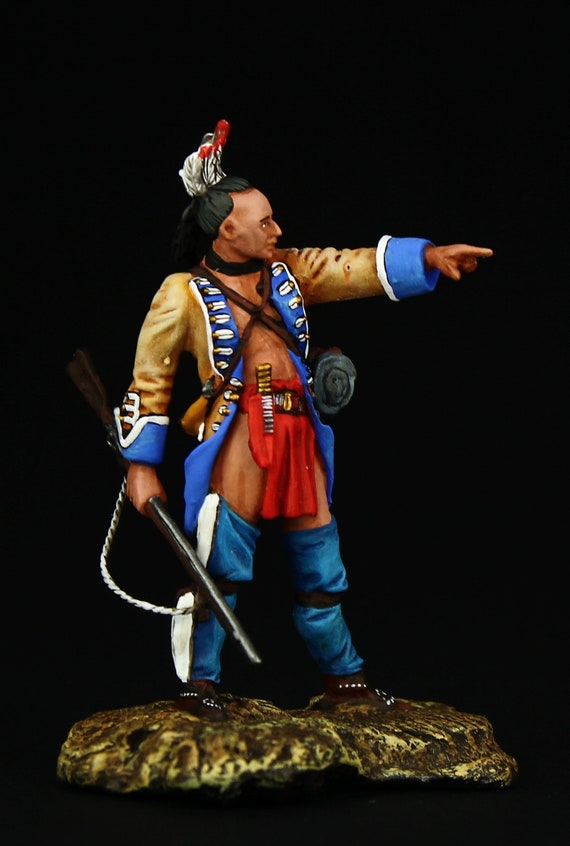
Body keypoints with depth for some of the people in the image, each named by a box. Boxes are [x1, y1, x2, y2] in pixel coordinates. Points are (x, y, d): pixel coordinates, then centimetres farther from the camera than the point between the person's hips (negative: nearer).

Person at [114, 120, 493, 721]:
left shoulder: (289, 272, 14)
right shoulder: (184, 294, 0)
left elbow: (364, 267, 7)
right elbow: (149, 380, 3)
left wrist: (427, 256, -10)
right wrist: (141, 465, 1)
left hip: (301, 439, 5)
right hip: (238, 437, -5)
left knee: (320, 569, 13)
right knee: (220, 567, -8)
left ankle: (344, 680, 27)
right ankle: (200, 683, 8)